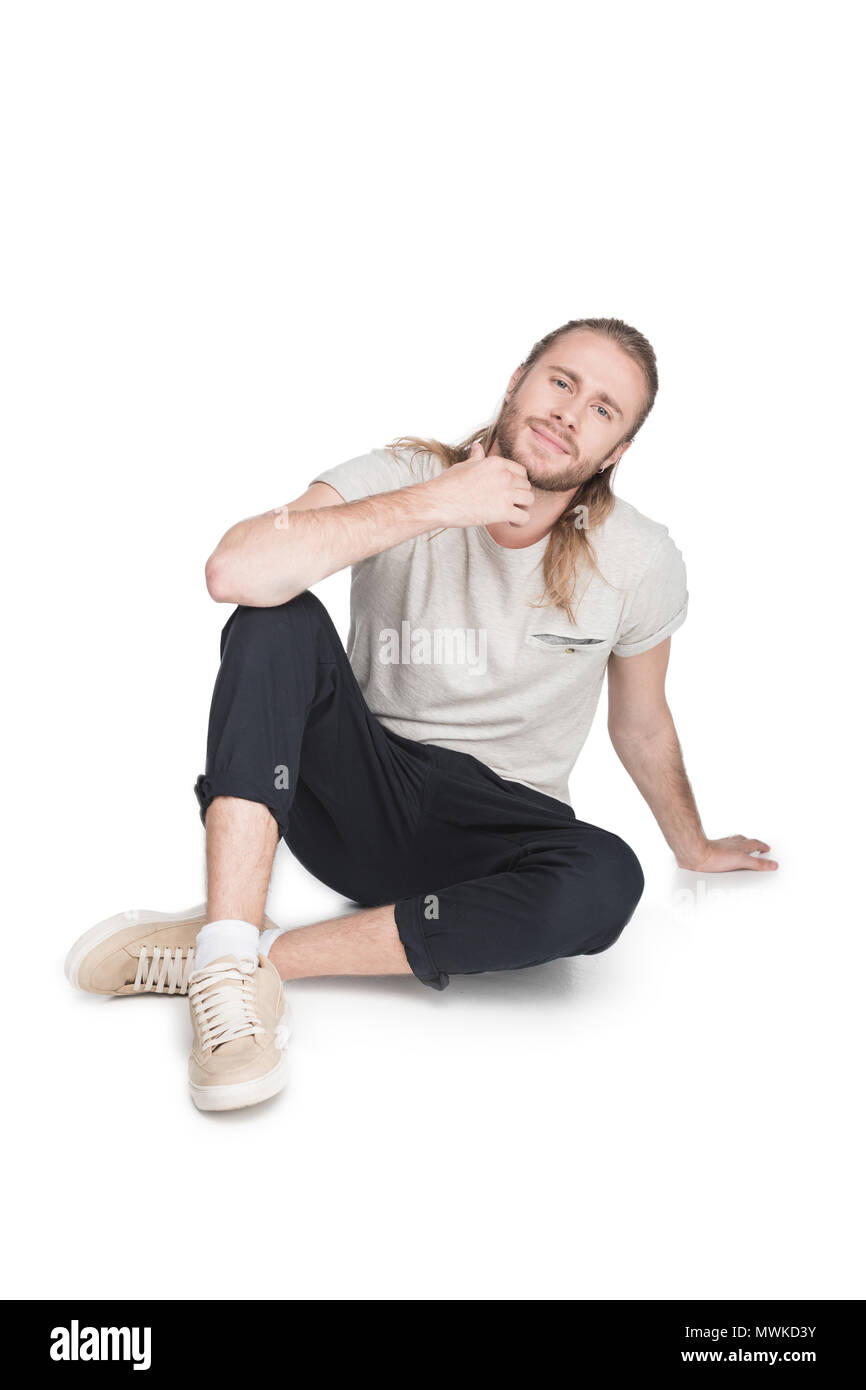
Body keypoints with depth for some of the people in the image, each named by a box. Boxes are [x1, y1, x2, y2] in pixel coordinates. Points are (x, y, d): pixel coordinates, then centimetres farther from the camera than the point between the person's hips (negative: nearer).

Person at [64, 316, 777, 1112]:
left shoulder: (640, 562, -5)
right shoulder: (404, 477, -9)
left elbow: (642, 725, 12)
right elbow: (235, 572, -28)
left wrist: (692, 848, 25)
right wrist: (435, 504, -26)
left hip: (495, 836, 1)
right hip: (358, 799, -1)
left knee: (604, 881, -33)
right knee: (279, 616, -26)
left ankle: (268, 952, -24)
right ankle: (230, 963, -33)